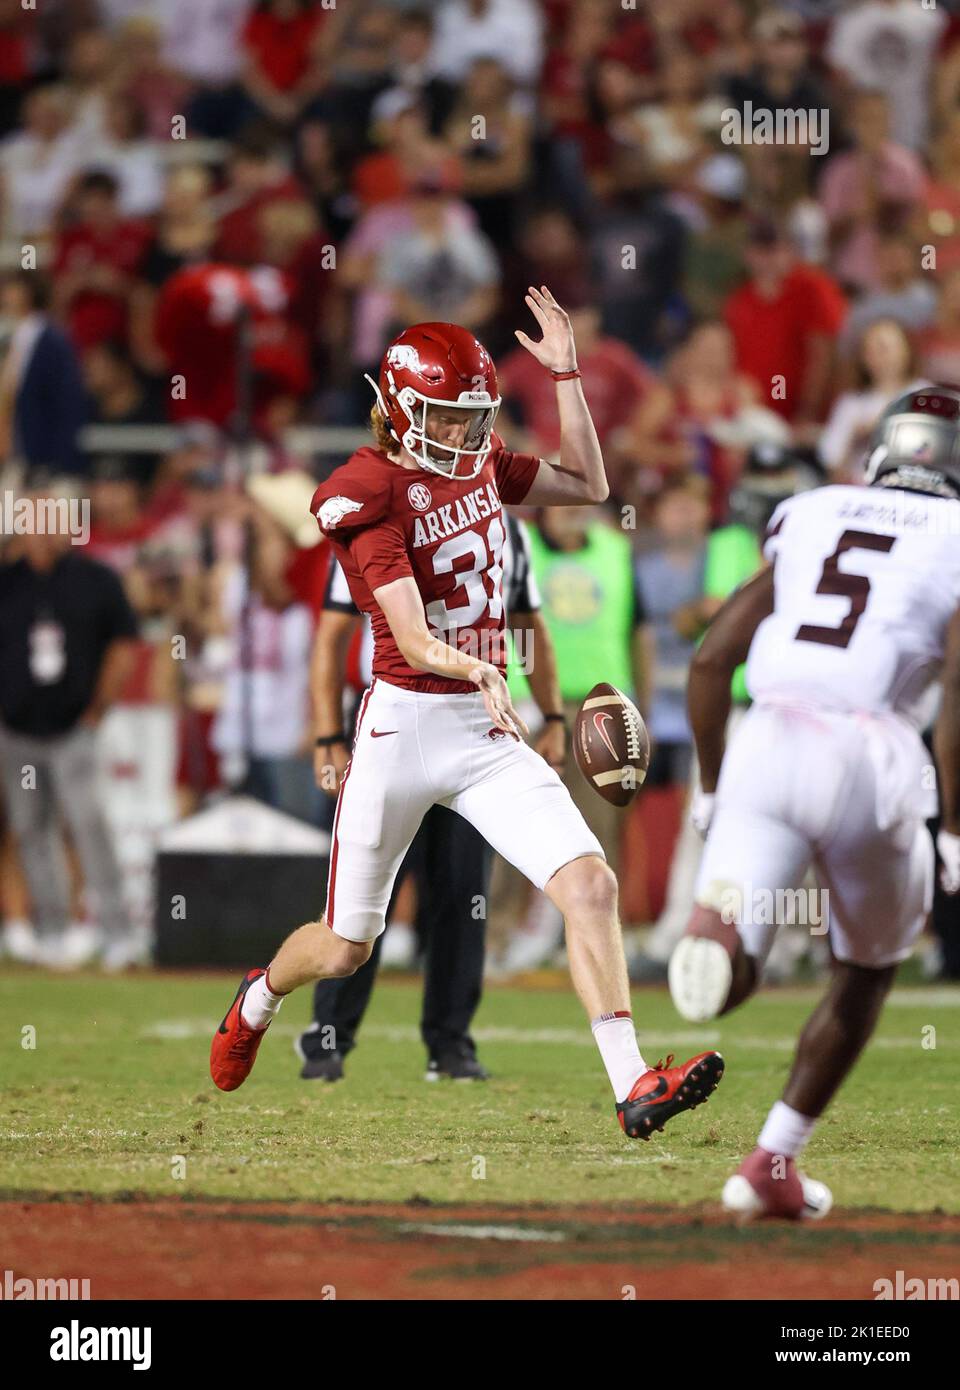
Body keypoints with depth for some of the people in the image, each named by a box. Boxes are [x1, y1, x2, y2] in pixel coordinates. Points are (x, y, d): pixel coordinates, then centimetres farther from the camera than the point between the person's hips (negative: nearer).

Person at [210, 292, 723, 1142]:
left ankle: (632, 1087, -21)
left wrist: (566, 374, 7)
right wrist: (476, 670, -44)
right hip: (406, 725, -5)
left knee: (590, 886, -17)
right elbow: (414, 640, -24)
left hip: (488, 735, 5)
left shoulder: (476, 465, 6)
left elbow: (589, 486, 16)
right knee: (346, 948, 10)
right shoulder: (369, 497, -15)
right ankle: (259, 1001, 45)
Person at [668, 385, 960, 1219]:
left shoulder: (808, 522, 20)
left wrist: (711, 789, 26)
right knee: (867, 973, 22)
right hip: (872, 759, -2)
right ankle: (774, 1163, 22)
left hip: (766, 746, 2)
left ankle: (716, 925, -43)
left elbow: (711, 662, 16)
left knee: (728, 975, -6)